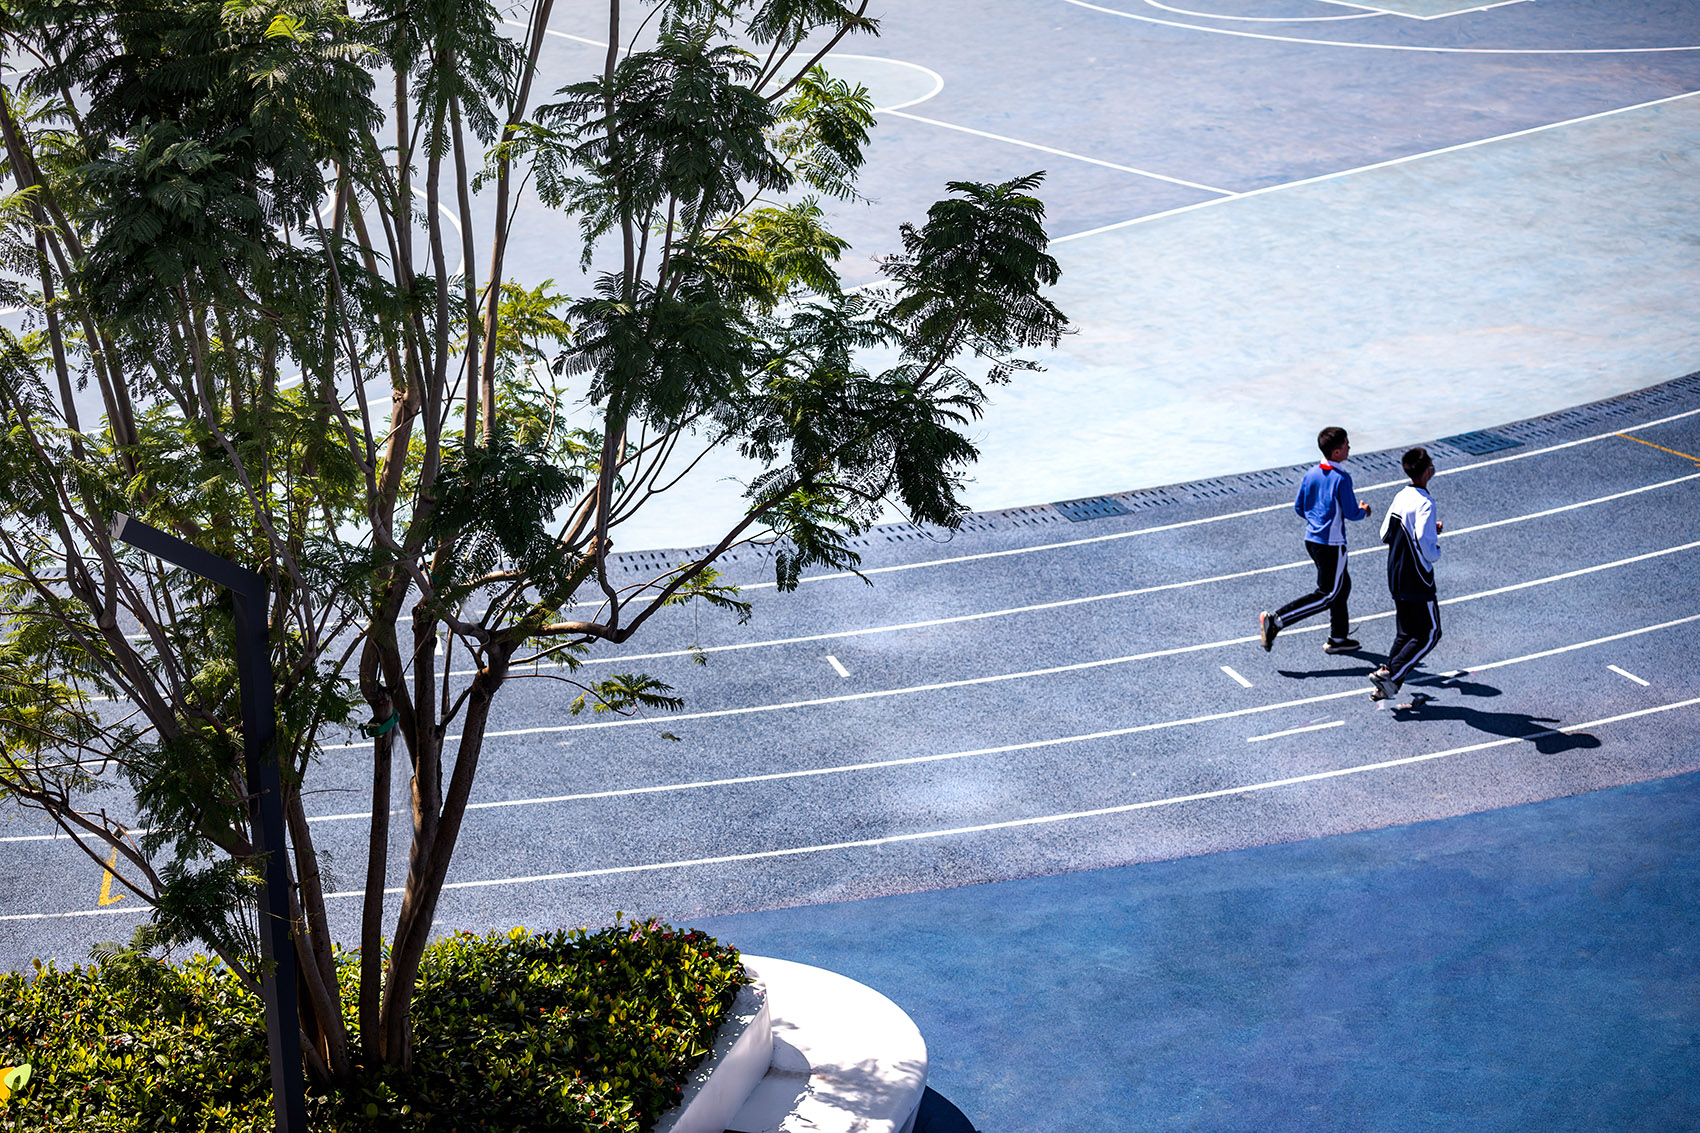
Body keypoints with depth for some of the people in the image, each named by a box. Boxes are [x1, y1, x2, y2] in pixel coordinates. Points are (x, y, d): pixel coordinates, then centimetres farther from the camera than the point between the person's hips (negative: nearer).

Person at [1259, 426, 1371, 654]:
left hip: (1311, 538, 8)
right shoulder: (1341, 478, -18)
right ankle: (1276, 620, -11)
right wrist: (1363, 511, 8)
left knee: (1342, 585, 22)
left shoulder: (1311, 474, 4)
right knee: (1327, 595, -1)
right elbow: (1352, 513, -14)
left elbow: (1299, 507, 10)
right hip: (1331, 543, -8)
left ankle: (1338, 638, 30)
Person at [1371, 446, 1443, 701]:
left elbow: (1385, 534, 12)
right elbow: (1425, 544, -28)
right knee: (1429, 634, 4)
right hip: (1418, 580, -8)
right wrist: (1436, 551, -4)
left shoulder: (1400, 497, 5)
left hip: (1395, 579, 8)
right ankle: (1390, 674, -6)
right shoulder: (1425, 503, -20)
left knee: (1404, 634, 16)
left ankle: (1384, 686, 9)